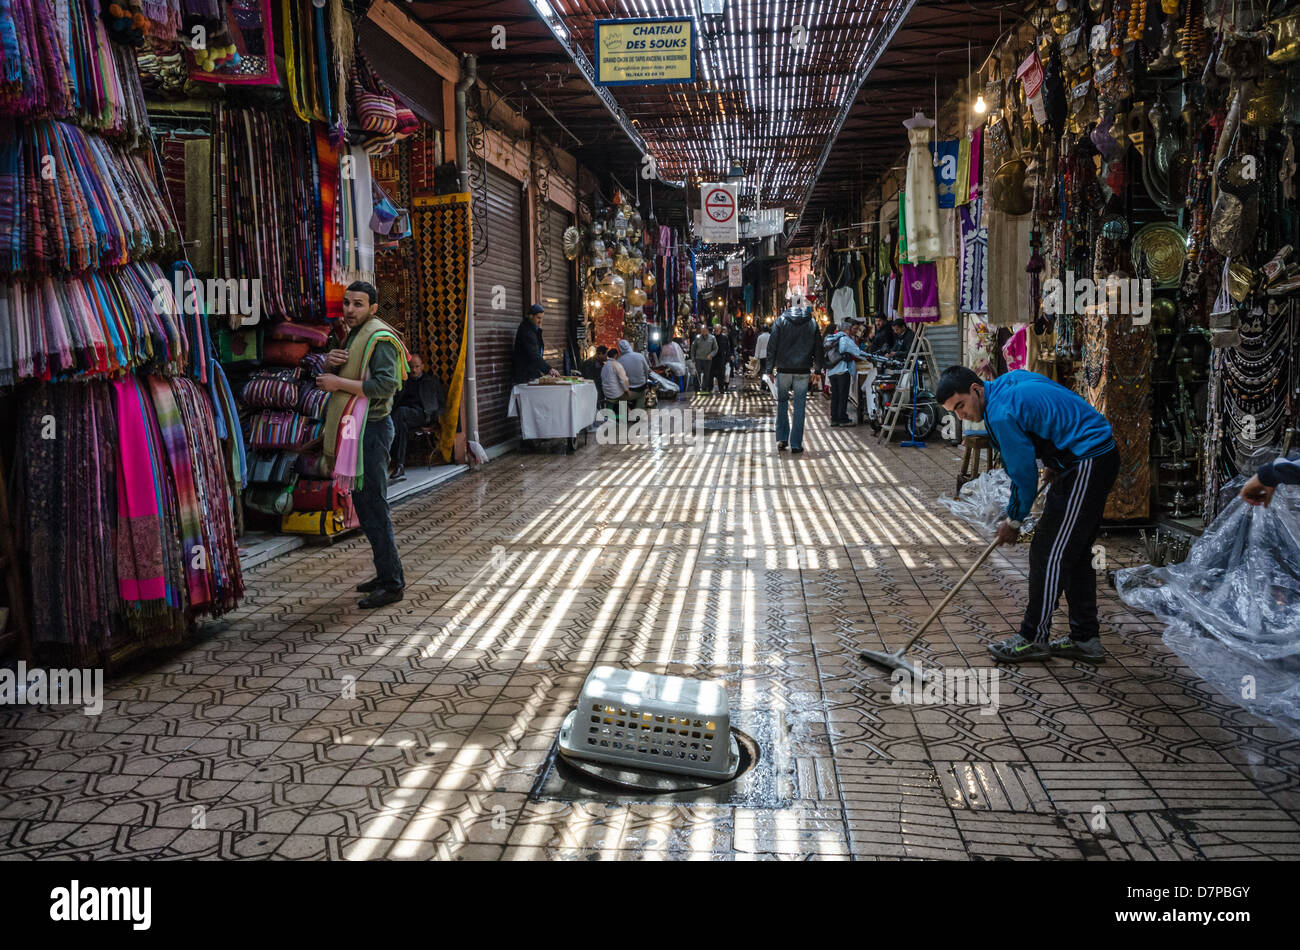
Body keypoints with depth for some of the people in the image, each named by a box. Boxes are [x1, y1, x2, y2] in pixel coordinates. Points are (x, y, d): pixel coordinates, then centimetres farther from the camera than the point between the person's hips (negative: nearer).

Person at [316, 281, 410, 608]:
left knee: (374, 506, -9)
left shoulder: (379, 338, -13)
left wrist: (339, 383, -21)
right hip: (356, 428, 10)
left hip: (371, 429, -10)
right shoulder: (355, 334, 18)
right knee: (363, 504, 15)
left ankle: (392, 584, -4)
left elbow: (386, 385, -26)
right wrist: (330, 362, 1)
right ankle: (385, 573, 25)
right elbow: (334, 378, 24)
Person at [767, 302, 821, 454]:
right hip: (803, 371, 0)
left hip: (783, 370, 0)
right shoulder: (812, 323, 2)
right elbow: (818, 349, 5)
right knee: (799, 406, 5)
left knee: (782, 402, 16)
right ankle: (795, 444, 5)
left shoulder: (781, 320, -2)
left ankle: (782, 438, 9)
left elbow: (772, 346, -4)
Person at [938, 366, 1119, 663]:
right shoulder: (1011, 380, 9)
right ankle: (1085, 638, 20)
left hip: (1086, 465, -11)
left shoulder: (1002, 414, -20)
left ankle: (1033, 638, 3)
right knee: (1076, 553, 14)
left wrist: (1013, 520, 1)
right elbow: (1055, 412, 21)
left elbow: (1024, 473, -14)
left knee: (1048, 553, -5)